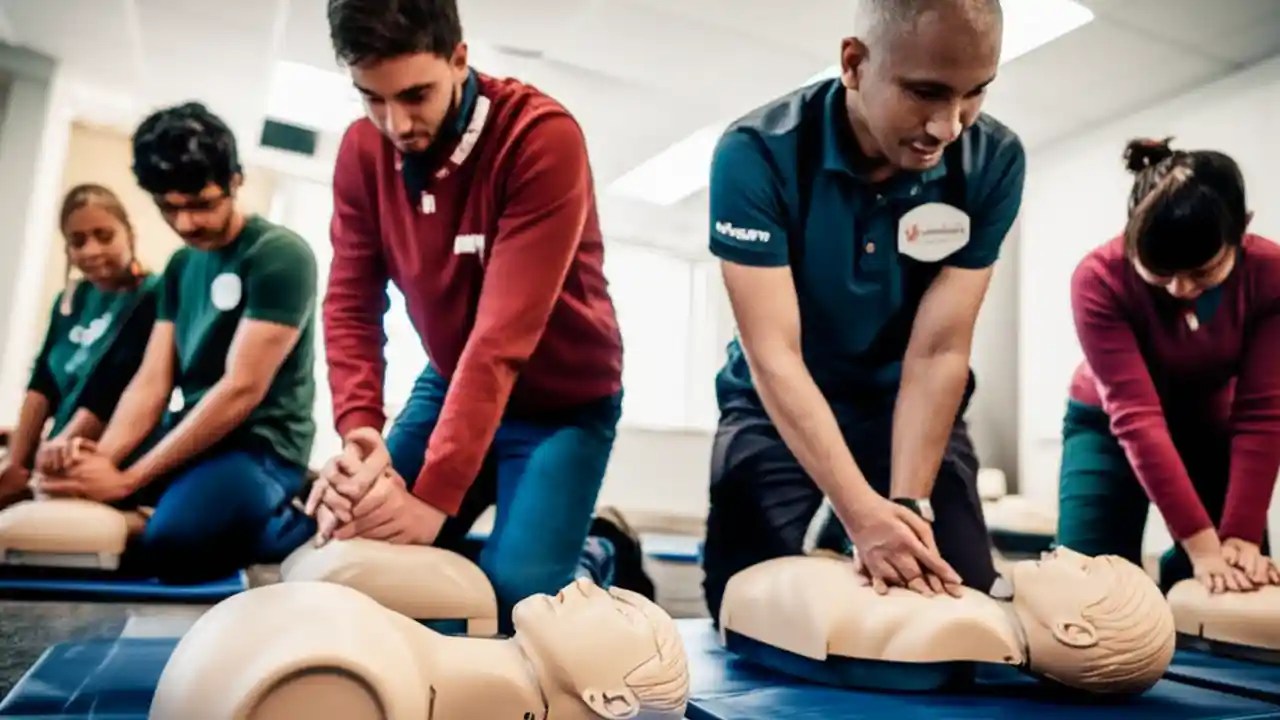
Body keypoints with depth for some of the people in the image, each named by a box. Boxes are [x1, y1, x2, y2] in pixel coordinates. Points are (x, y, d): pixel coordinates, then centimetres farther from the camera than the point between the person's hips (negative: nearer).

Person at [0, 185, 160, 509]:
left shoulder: (152, 298, -8)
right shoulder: (70, 300, 14)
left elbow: (115, 392, -16)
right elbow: (42, 384, 6)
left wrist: (63, 444, -23)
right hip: (59, 463, 7)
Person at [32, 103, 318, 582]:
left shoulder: (281, 256, -13)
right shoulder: (181, 265, 12)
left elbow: (242, 389, -19)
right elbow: (152, 381, 6)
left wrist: (128, 480, -17)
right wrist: (102, 457, -13)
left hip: (259, 444, -7)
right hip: (188, 437, 8)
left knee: (172, 542, -34)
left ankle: (303, 525, -9)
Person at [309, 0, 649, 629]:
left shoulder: (543, 136, -26)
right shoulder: (362, 149, -7)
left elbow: (504, 333, -32)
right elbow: (351, 305, -9)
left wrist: (435, 496, -34)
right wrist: (357, 437, -26)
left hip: (563, 400, -5)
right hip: (452, 385, 6)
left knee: (513, 590, -19)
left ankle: (596, 559, 15)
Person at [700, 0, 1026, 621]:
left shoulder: (994, 162, -17)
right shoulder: (757, 153, -24)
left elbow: (938, 352, -18)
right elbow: (773, 356, -29)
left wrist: (908, 504, -28)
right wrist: (862, 512, -37)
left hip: (909, 407, 2)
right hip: (776, 410, -2)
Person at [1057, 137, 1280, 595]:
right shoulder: (1100, 278, -30)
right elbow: (1135, 416, -33)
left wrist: (1243, 534, -28)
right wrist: (1200, 542, -37)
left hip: (1212, 430, 3)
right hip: (1110, 427, -2)